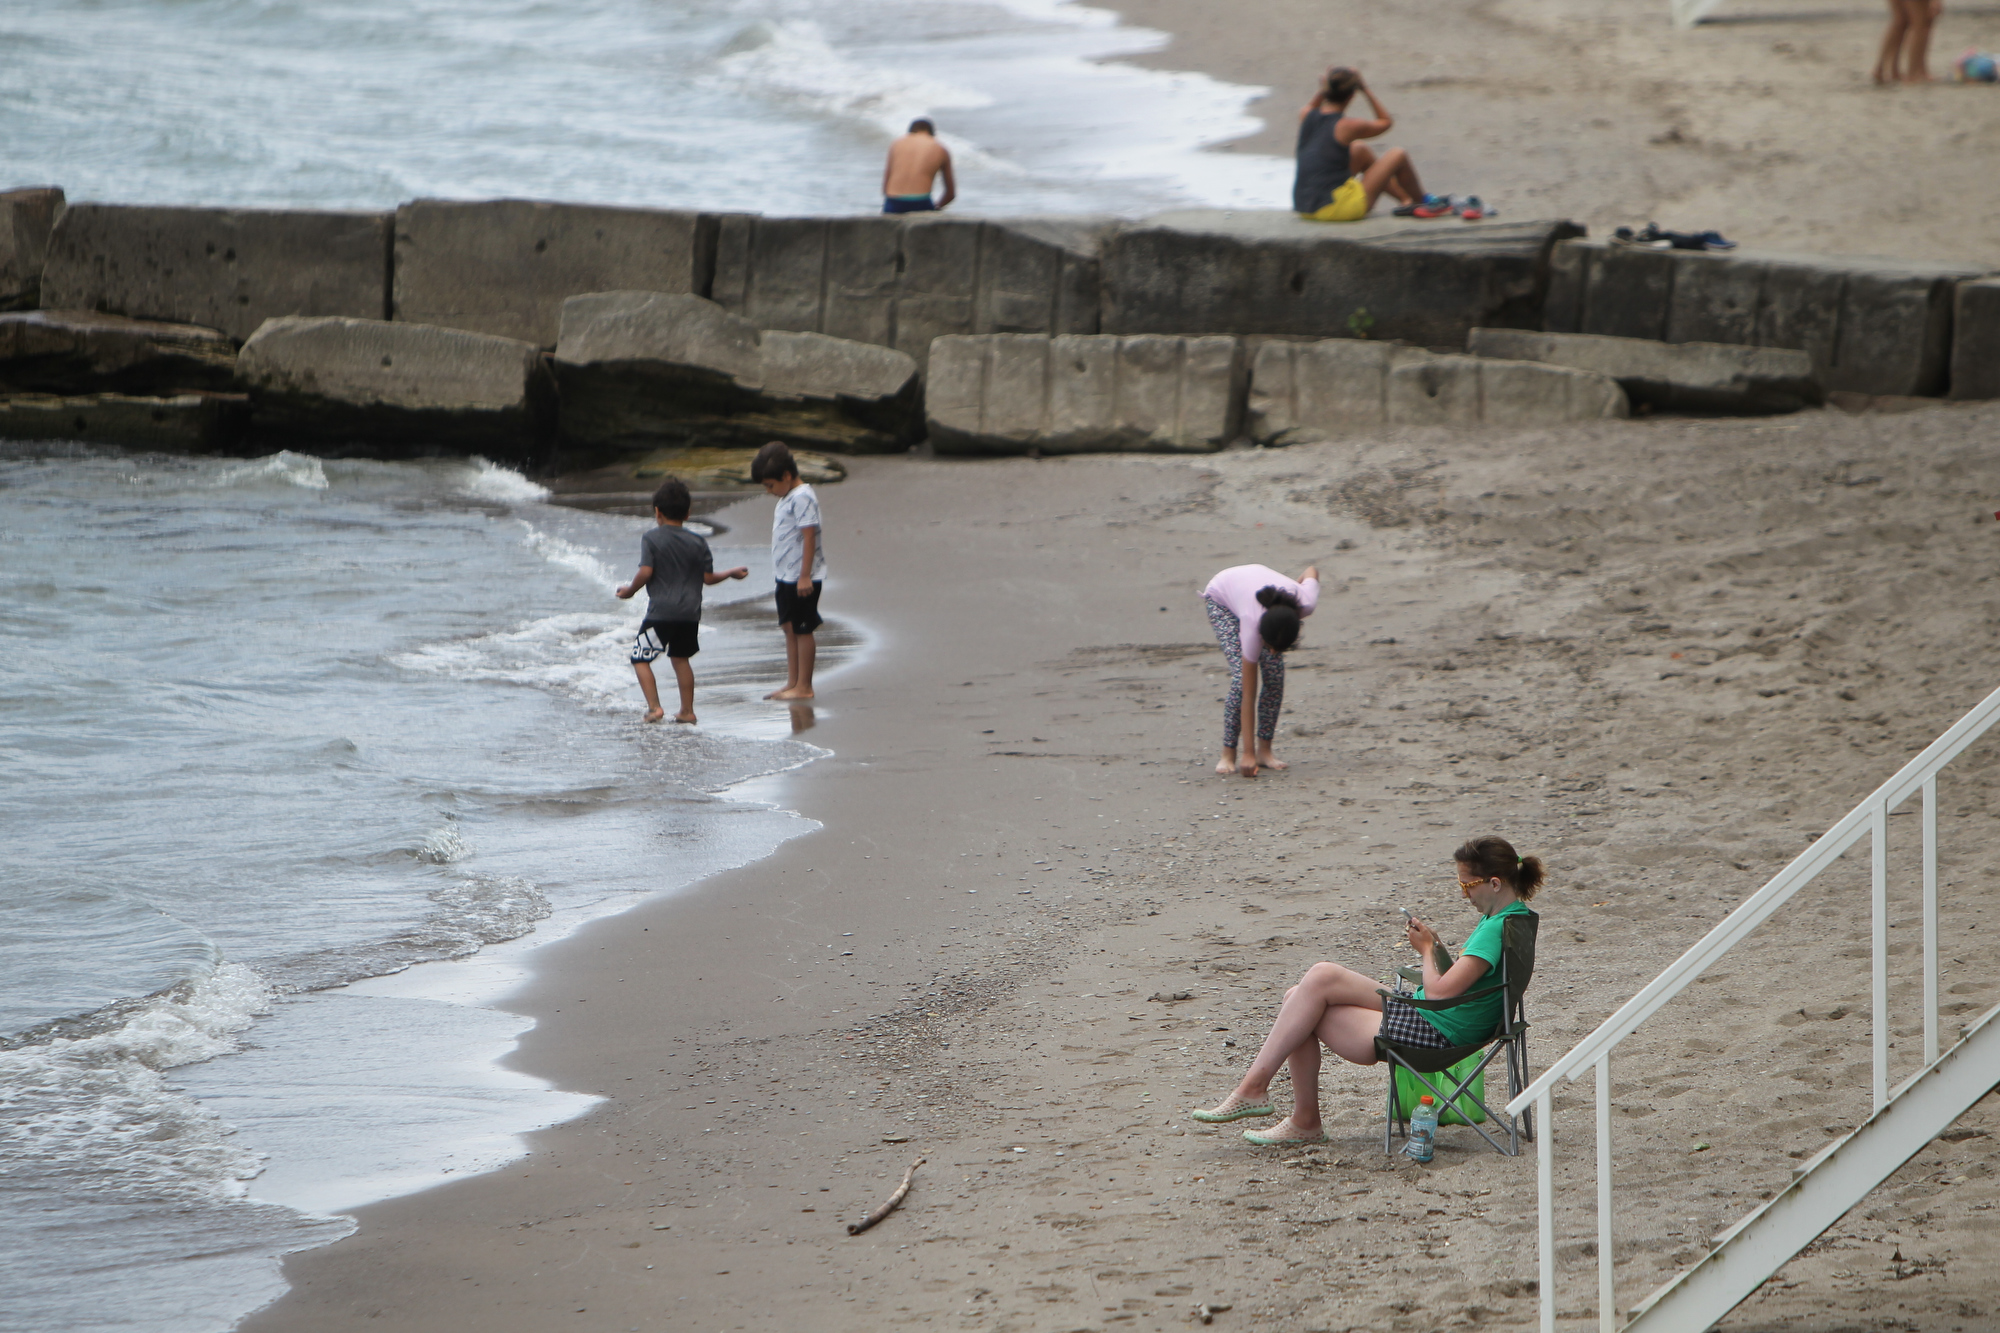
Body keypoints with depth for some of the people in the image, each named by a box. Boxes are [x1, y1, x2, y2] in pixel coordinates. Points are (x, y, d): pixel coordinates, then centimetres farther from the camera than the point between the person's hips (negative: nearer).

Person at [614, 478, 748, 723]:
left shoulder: (651, 538, -6)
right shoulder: (698, 543, 5)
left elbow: (646, 572, -14)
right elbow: (708, 578, 6)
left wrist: (629, 591, 3)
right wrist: (731, 573, 24)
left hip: (661, 612, -5)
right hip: (690, 613, 5)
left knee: (640, 658, 3)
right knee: (680, 658, 19)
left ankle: (654, 707, -11)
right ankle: (687, 710, 19)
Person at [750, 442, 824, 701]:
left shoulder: (802, 498, -17)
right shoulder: (787, 498, 13)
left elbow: (809, 536, -21)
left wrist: (805, 576, -23)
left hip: (801, 578, -10)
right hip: (786, 576, 10)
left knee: (801, 629, -4)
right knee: (789, 629, 13)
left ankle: (803, 687, 1)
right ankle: (792, 684, 18)